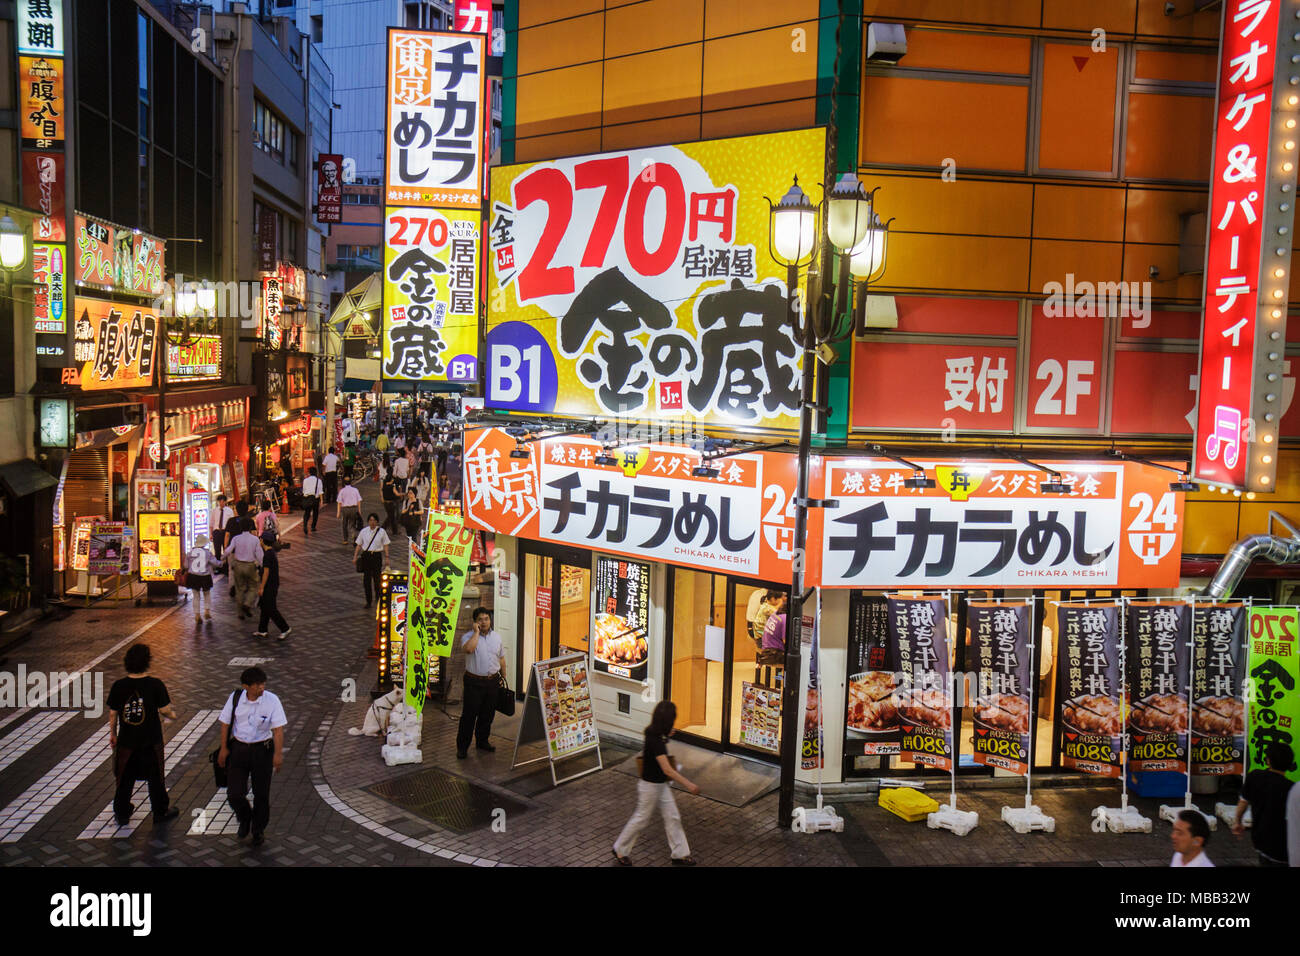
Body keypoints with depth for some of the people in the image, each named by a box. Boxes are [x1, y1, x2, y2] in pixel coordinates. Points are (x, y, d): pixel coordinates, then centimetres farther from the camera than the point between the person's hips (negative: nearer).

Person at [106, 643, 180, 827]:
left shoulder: (118, 686, -10)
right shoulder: (156, 685, -17)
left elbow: (113, 713, -2)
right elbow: (165, 710, -12)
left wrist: (112, 733, 13)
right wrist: (172, 715, 11)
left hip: (126, 739, 2)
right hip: (151, 740, -2)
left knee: (125, 777, 18)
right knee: (155, 777, 15)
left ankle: (122, 813, 30)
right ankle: (160, 811, 27)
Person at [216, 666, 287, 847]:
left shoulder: (272, 700, -15)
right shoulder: (235, 698, -9)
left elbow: (278, 729, -14)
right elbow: (225, 723, 3)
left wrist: (278, 753, -21)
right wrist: (224, 748, 5)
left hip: (262, 750, -1)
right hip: (238, 748, 1)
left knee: (261, 793, 8)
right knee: (234, 793, -3)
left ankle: (258, 829, 32)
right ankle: (244, 818, 31)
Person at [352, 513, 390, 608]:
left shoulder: (382, 532, 0)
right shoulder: (364, 531, 3)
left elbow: (385, 545, 4)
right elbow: (359, 545, 8)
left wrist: (386, 557, -1)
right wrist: (355, 557, 4)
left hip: (377, 556, -1)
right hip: (366, 555, 1)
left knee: (377, 578, -2)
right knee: (367, 579, 4)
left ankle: (379, 599, 19)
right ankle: (368, 601, 13)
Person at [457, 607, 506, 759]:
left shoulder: (496, 637, 9)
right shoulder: (468, 636, -7)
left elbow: (501, 658, 18)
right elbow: (468, 649, -30)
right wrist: (476, 632, -22)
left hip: (492, 681, 5)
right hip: (474, 682, -5)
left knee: (488, 714, 12)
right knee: (469, 714, -3)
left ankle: (482, 741, 27)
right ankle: (462, 746, 5)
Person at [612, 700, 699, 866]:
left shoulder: (652, 732, -4)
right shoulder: (655, 741, -32)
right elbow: (667, 770, -33)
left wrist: (666, 735, 7)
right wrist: (689, 785, -29)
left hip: (660, 785, 8)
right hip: (650, 786, -8)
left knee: (673, 817, 13)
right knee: (641, 819, 10)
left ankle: (680, 854, 25)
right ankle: (620, 850, 29)